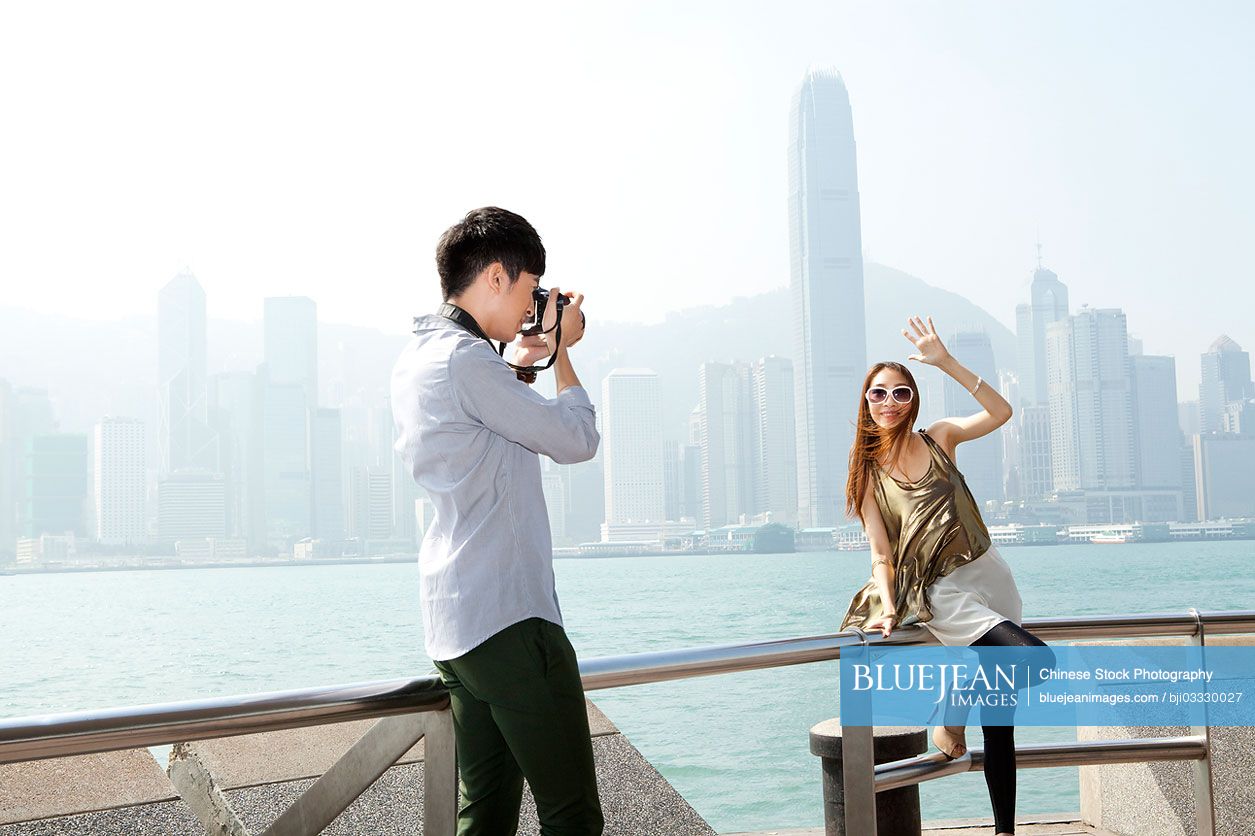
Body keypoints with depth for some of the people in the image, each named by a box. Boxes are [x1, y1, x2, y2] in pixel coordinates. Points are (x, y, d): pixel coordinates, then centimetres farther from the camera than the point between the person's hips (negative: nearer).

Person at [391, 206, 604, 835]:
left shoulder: (415, 361, 16)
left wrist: (526, 360, 25)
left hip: (454, 619, 10)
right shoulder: (466, 359, -15)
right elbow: (577, 439, -9)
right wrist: (561, 351, 6)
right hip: (509, 617, -10)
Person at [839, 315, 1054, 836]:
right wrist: (887, 609, -20)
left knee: (1000, 714, 6)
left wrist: (945, 362, -17)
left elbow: (1001, 412, -12)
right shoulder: (869, 474, -1)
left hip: (988, 575, 4)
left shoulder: (939, 438, 4)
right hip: (940, 591, -4)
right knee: (1033, 658, -26)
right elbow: (881, 553, -5)